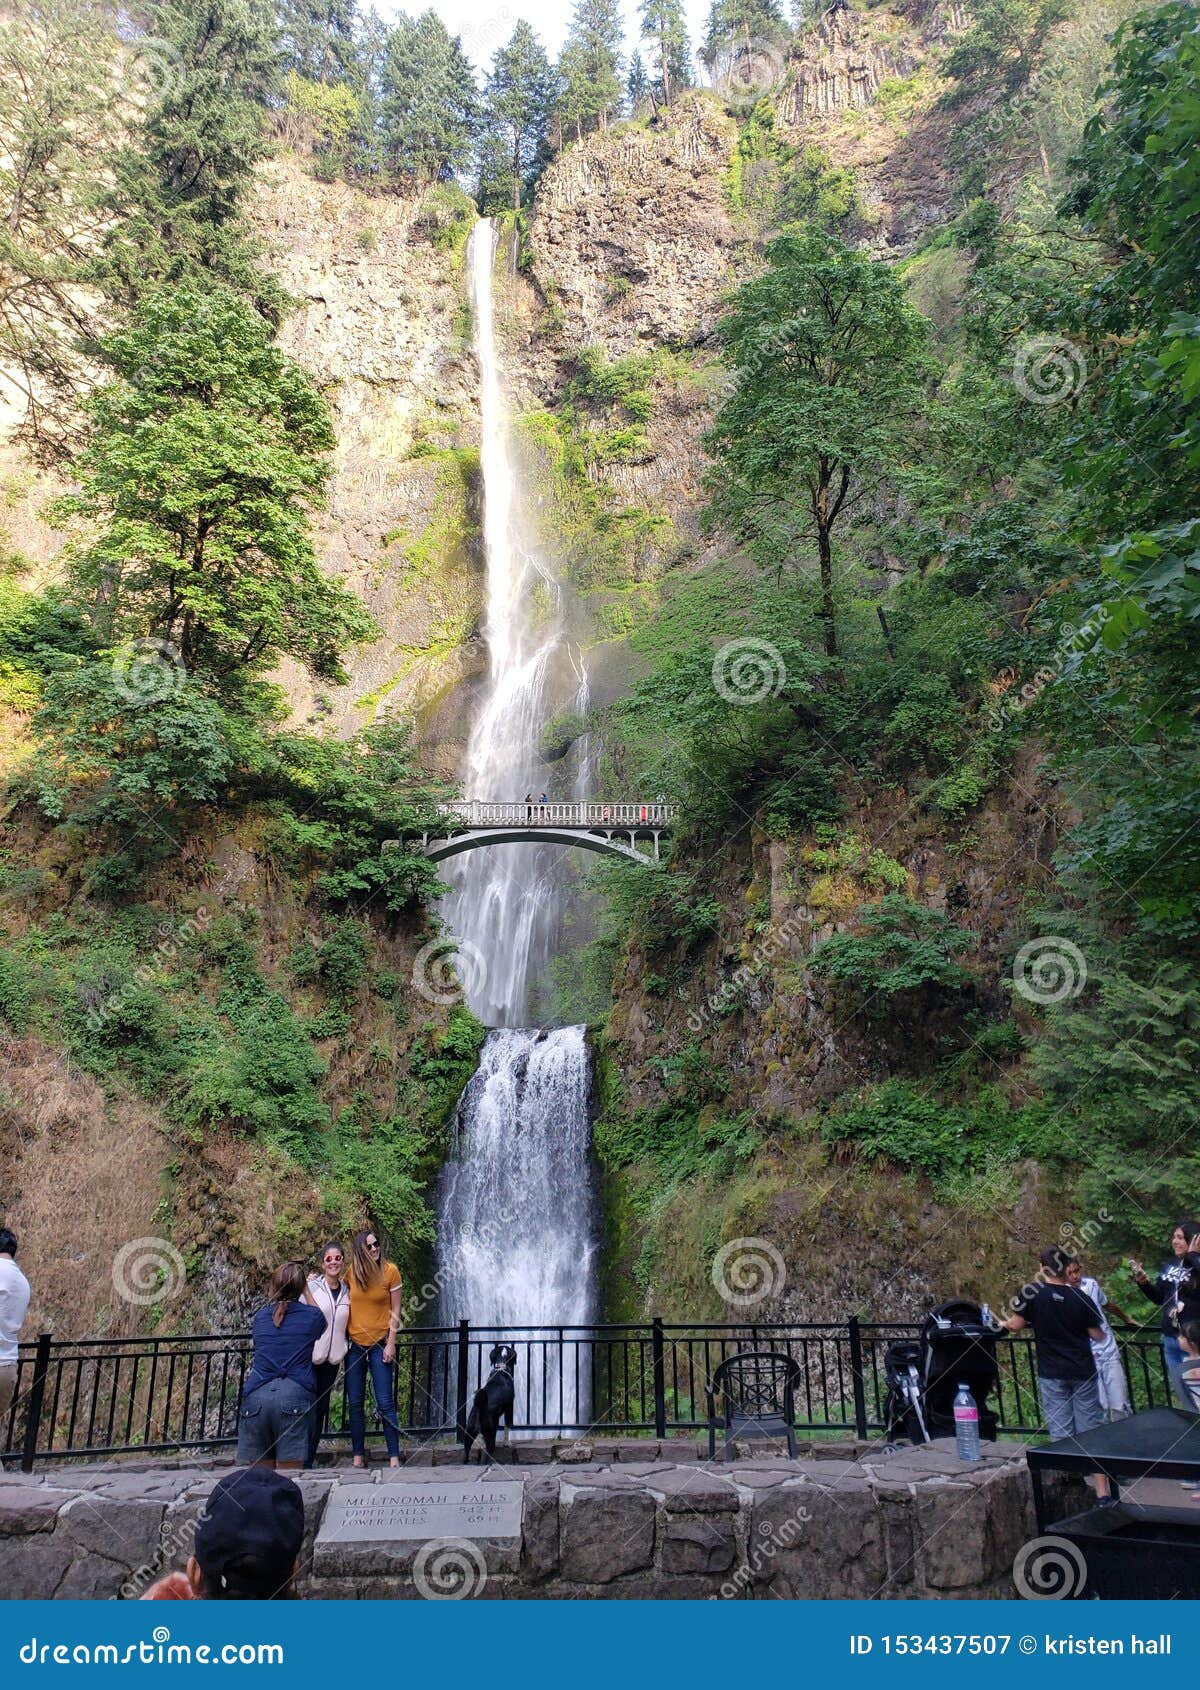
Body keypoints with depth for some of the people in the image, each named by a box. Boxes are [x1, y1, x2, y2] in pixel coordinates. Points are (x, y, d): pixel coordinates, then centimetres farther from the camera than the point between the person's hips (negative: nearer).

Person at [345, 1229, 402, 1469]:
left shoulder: (390, 1271, -8)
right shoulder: (351, 1272, -3)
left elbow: (395, 1310, -4)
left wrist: (391, 1343, -8)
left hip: (380, 1344, -3)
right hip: (354, 1345, 3)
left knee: (385, 1403, -2)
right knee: (355, 1404, 9)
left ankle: (394, 1456, 6)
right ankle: (358, 1456, 21)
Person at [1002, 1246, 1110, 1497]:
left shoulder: (1032, 1294, -9)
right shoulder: (1080, 1298, -4)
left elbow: (1016, 1325, -8)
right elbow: (1098, 1336, 1)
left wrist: (1002, 1323, 14)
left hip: (1052, 1374, -1)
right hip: (1083, 1372, 2)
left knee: (1061, 1433, 5)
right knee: (1092, 1431, 8)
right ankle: (1102, 1491, 10)